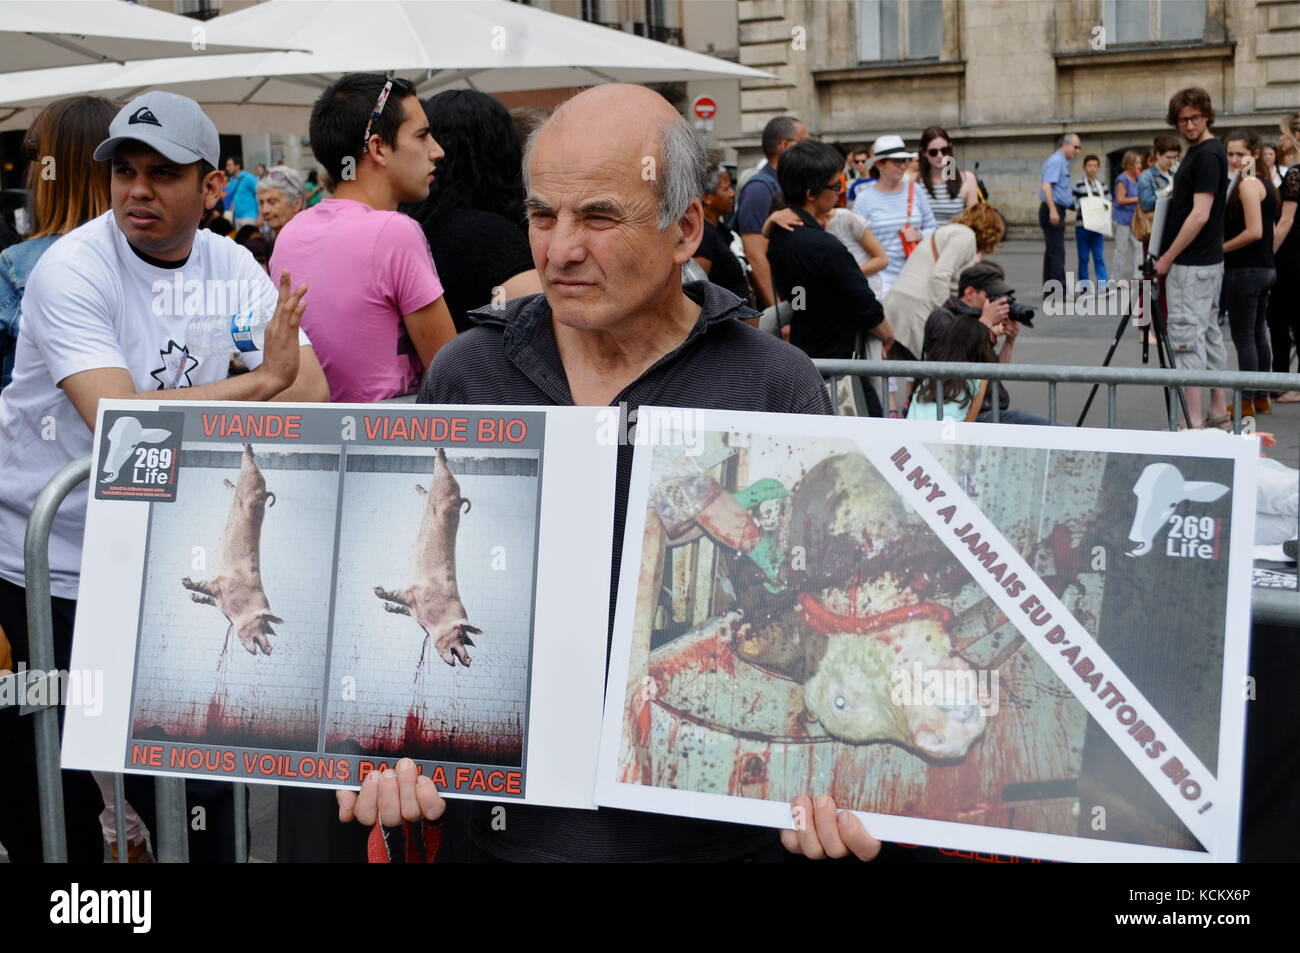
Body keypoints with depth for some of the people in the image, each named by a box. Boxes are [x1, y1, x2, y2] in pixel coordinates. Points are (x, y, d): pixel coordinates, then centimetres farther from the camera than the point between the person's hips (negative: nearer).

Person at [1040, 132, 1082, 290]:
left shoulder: (1062, 162, 19)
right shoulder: (1056, 161, -12)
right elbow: (1046, 186, -23)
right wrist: (1053, 210, -29)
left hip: (1055, 212, 11)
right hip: (1054, 211, -11)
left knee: (1051, 251, 12)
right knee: (1057, 252, -12)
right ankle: (1060, 290, -16)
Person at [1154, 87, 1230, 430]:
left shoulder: (1207, 155, -15)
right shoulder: (1197, 152, 15)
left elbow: (1200, 215, -20)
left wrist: (1168, 257, -16)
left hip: (1191, 264, -10)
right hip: (1209, 261, 10)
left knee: (1186, 337, -9)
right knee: (1209, 334, 12)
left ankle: (1193, 421, -7)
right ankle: (1219, 414, 18)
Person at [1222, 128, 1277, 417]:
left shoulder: (1248, 184, -15)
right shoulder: (1264, 182, 15)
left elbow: (1254, 231, -22)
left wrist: (1221, 248, -13)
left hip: (1245, 271, -10)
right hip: (1264, 267, 10)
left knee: (1243, 337, -5)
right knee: (1258, 334, 15)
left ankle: (1246, 403, -2)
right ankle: (1261, 398, 21)